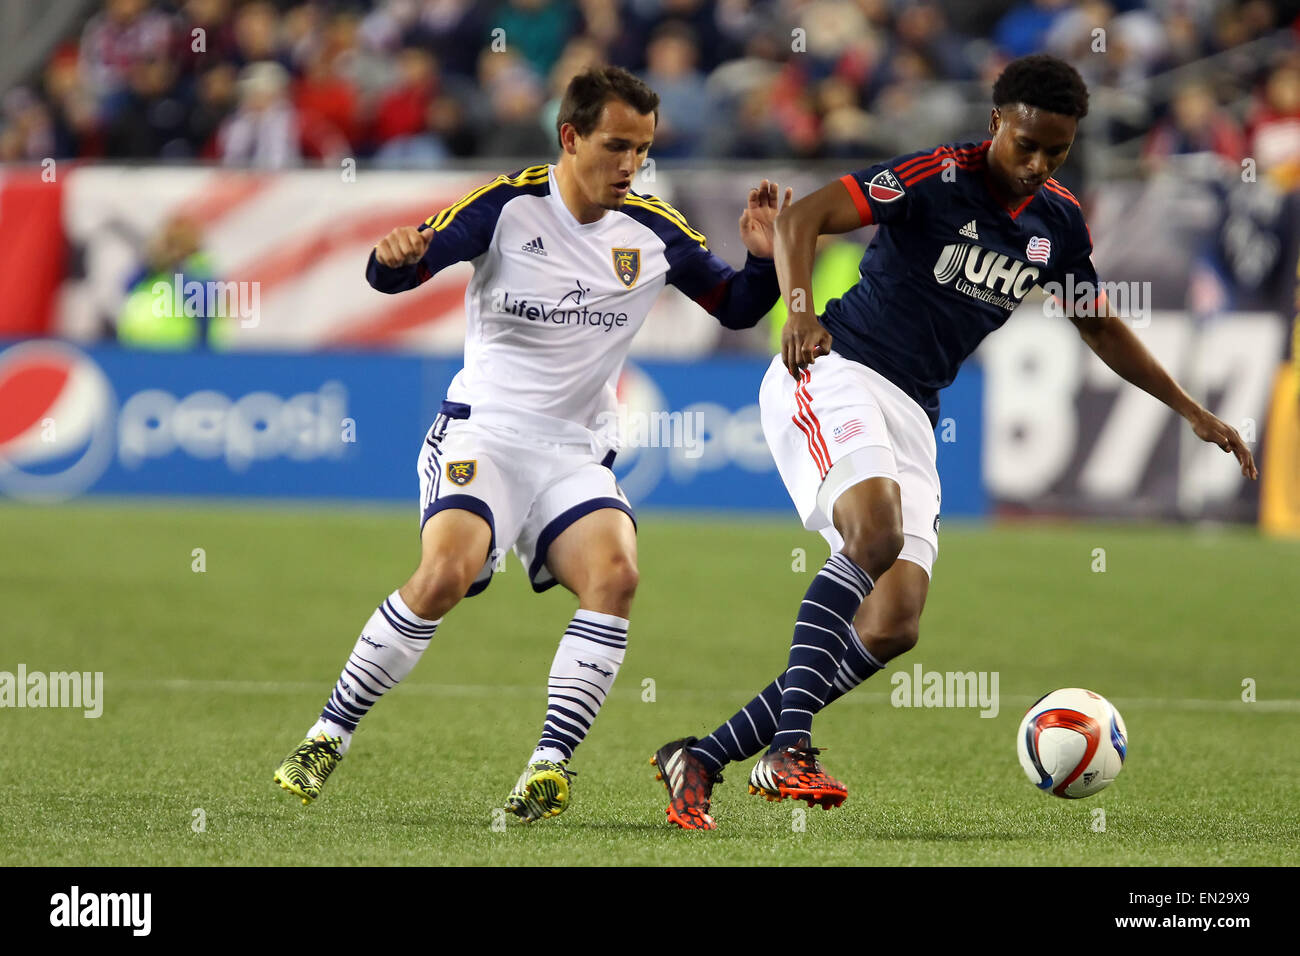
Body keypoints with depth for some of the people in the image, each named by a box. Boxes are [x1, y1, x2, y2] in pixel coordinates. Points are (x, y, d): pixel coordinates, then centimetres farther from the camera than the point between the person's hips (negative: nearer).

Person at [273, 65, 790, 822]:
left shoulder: (654, 231, 3)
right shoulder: (508, 205, -7)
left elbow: (738, 309, 14)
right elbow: (393, 273, -13)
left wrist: (765, 257, -7)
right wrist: (397, 255, -37)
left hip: (577, 458, 3)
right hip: (484, 432, -3)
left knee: (615, 573, -24)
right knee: (447, 572, -26)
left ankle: (551, 764, -20)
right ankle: (328, 737, -12)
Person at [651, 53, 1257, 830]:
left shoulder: (1061, 224, 8)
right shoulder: (936, 178, -12)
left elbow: (1102, 328, 24)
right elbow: (801, 220, -22)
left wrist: (1193, 412, 21)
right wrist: (800, 309, -40)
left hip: (912, 416, 7)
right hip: (833, 373, -7)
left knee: (894, 627, -6)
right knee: (876, 534, -35)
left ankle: (703, 759, -1)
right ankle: (789, 747, -32)